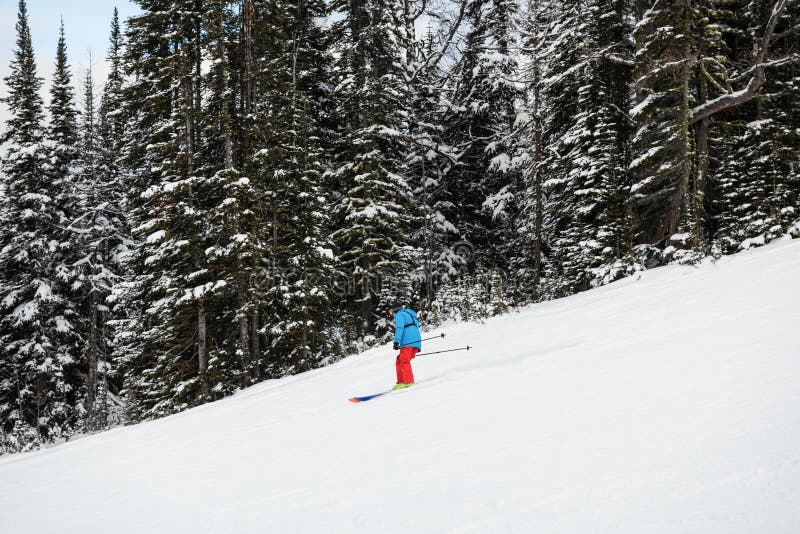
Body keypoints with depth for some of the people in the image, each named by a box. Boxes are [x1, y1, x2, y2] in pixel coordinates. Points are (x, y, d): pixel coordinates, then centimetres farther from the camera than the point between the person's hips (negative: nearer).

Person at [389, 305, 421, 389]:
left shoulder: (399, 314, 8)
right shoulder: (409, 315, 35)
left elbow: (399, 328, -10)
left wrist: (396, 341, -20)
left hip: (408, 341, -9)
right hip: (416, 343, 9)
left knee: (404, 361, -17)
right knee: (399, 362, 12)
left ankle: (408, 382, -31)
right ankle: (401, 382, 5)